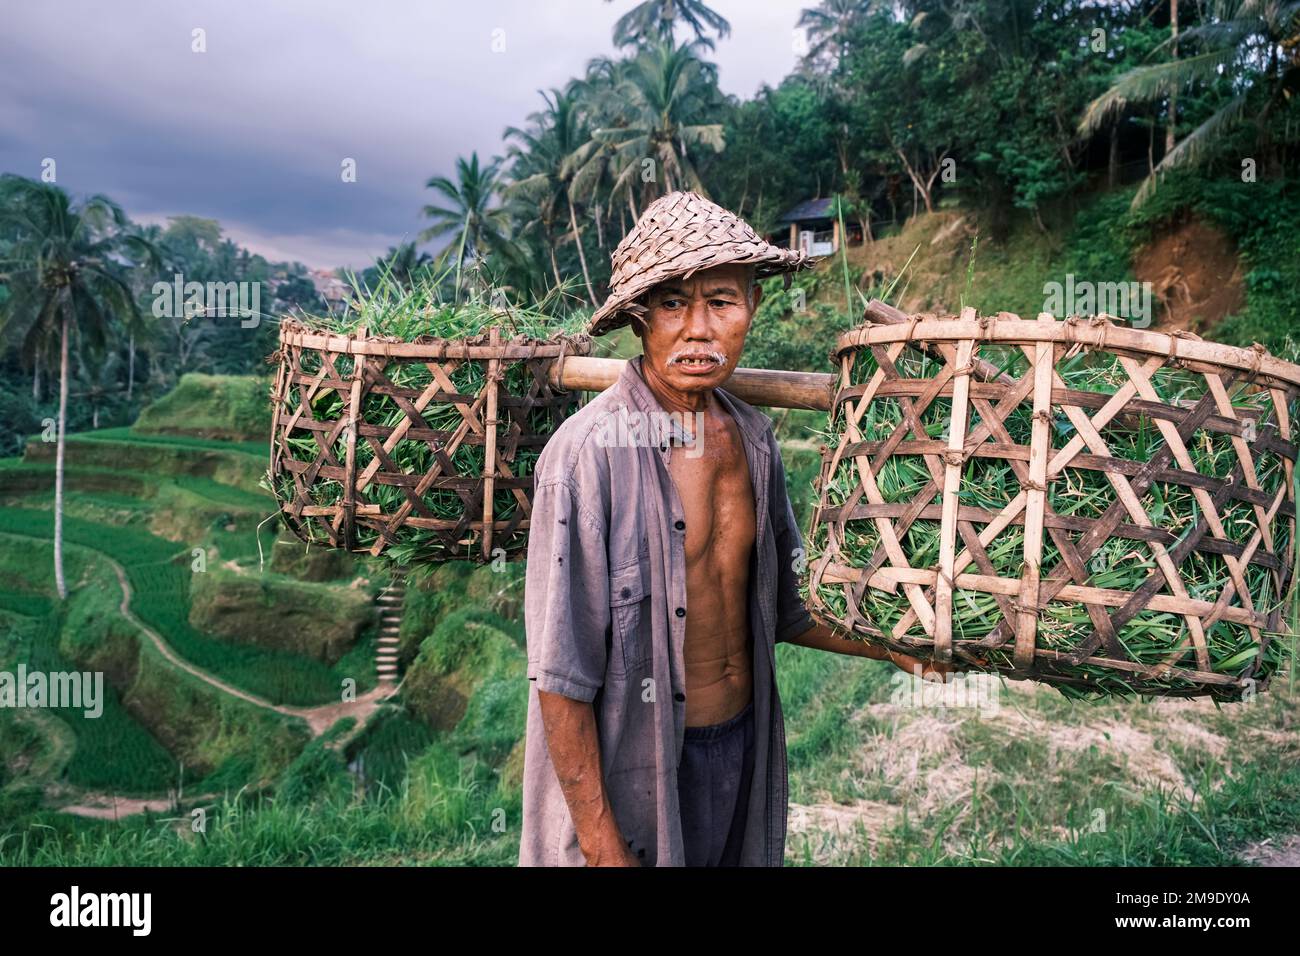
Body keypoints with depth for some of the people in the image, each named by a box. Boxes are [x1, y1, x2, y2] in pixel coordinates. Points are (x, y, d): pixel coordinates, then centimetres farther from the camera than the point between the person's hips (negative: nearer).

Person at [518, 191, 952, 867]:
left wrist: (894, 647, 5)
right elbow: (560, 672, -20)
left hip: (748, 745, 7)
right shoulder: (589, 452, -23)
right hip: (641, 762, -6)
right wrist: (600, 840, -16)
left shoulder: (752, 435, -1)